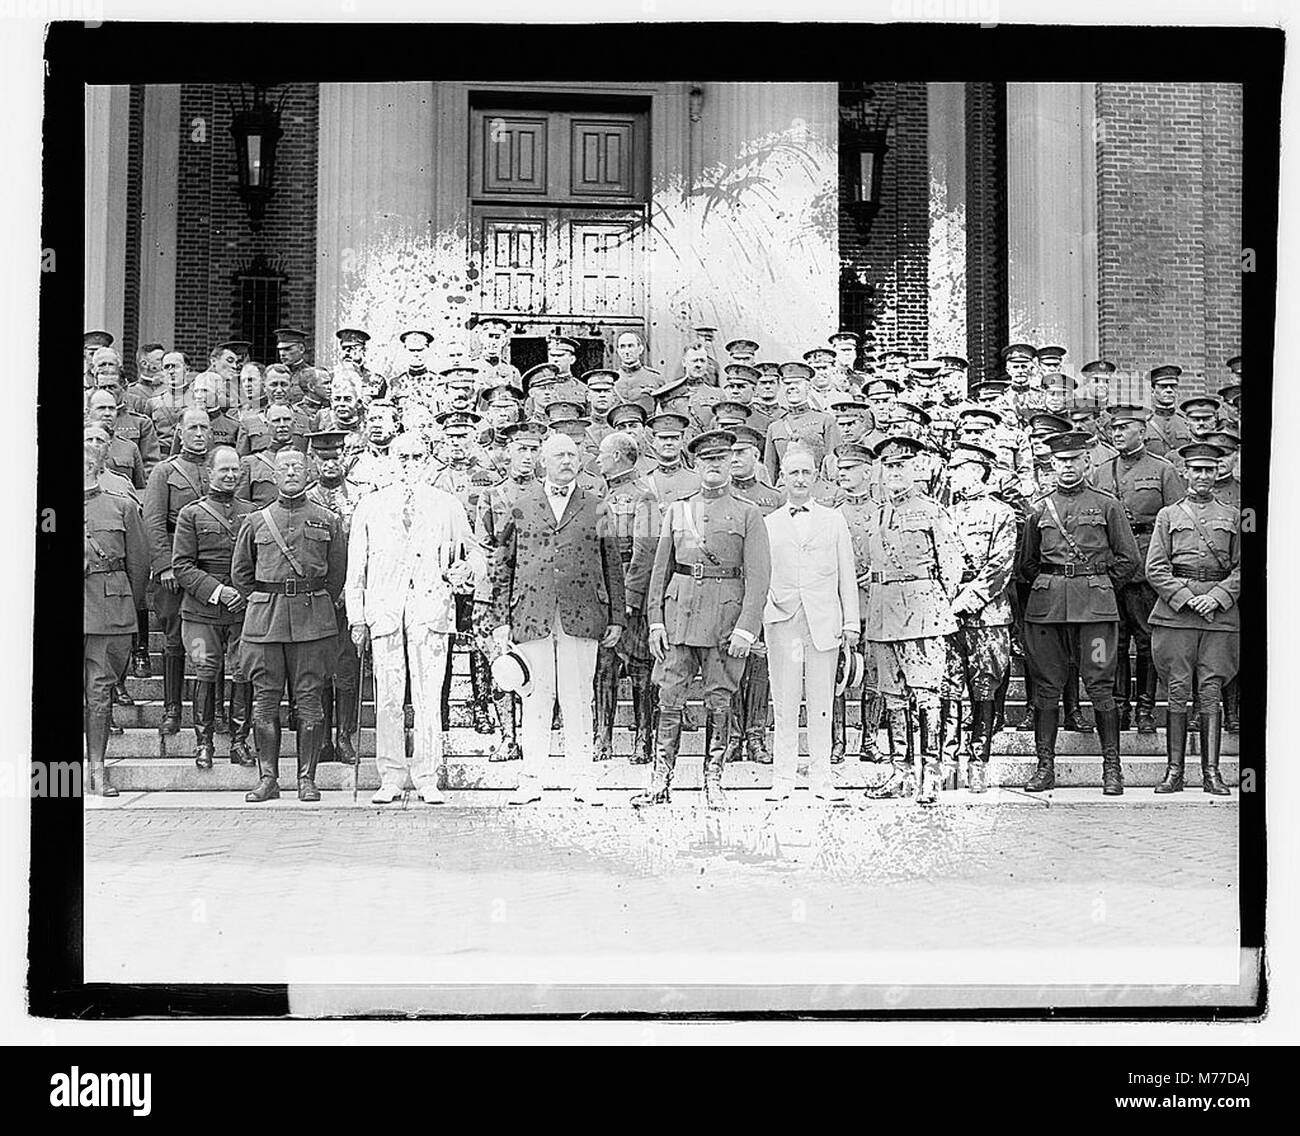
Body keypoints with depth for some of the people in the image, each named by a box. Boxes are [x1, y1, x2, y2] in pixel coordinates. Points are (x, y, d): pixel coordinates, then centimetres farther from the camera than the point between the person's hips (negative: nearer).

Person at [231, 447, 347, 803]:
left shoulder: (328, 521, 7)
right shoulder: (255, 521, 9)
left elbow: (337, 573, 13)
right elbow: (240, 572, 17)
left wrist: (316, 606, 11)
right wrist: (262, 602, 12)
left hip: (312, 619, -1)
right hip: (264, 618, 1)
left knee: (309, 699, 0)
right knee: (265, 699, 1)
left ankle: (307, 779, 6)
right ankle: (268, 777, 9)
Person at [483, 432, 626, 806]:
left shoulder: (596, 509, 12)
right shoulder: (521, 506, 10)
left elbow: (613, 567, 12)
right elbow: (502, 567, 10)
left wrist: (615, 619, 7)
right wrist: (500, 619, 4)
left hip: (581, 618, 0)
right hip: (532, 616, 0)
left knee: (578, 699, 1)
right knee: (535, 698, 2)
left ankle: (583, 780, 8)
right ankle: (531, 781, 8)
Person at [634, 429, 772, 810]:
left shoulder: (748, 514, 3)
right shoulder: (676, 511, 13)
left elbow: (758, 576, -4)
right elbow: (660, 570, 12)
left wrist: (746, 628, -13)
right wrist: (655, 621, 3)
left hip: (726, 617, -2)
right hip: (678, 612, 2)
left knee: (719, 703, 2)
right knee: (670, 700, 0)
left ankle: (714, 783, 12)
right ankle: (659, 784, 6)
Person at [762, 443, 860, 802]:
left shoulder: (834, 520, 11)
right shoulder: (768, 524, 10)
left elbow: (847, 576, 10)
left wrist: (851, 623, 4)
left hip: (823, 622, 0)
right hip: (782, 621, 0)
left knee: (821, 705, 3)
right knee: (784, 705, 0)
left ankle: (821, 779, 10)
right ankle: (782, 779, 7)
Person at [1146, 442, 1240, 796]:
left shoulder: (1232, 516, 14)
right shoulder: (1168, 515, 10)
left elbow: (1241, 568, 9)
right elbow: (1155, 569, 3)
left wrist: (1217, 597, -8)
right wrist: (1186, 598, -9)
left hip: (1220, 613, 1)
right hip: (1175, 613, -1)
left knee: (1210, 693, -1)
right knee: (1178, 692, -2)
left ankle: (1211, 772, 2)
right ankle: (1174, 771, 3)